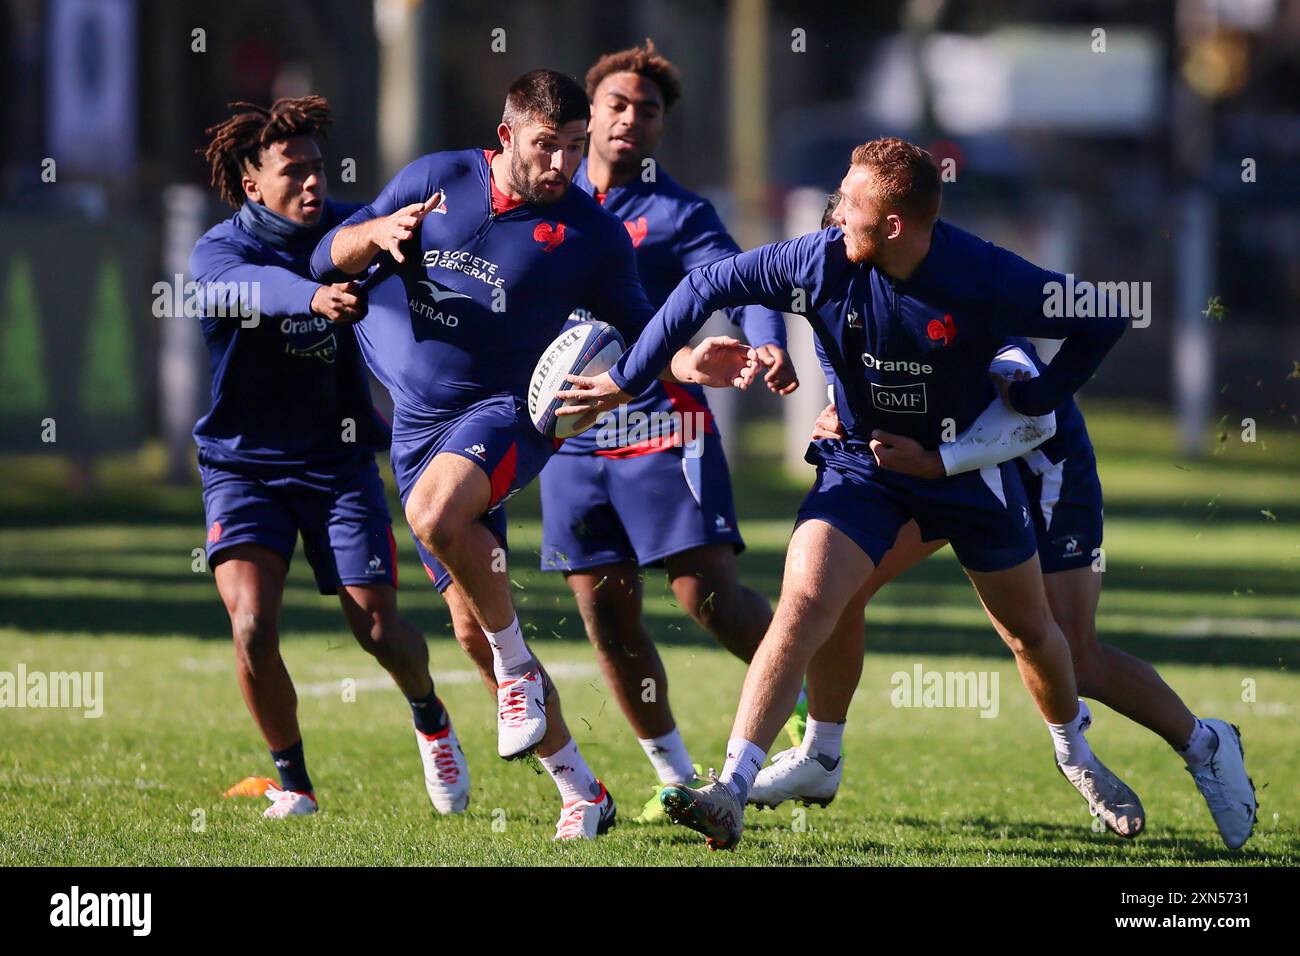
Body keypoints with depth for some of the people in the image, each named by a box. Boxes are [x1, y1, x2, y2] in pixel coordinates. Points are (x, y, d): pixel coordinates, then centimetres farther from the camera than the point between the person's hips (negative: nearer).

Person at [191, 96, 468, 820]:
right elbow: (256, 287, -37)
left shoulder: (342, 226, 1)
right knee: (252, 625, -19)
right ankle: (293, 781, 2)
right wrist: (313, 297, -59)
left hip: (337, 457, 2)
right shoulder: (218, 252, -15)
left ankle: (431, 719, 30)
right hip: (244, 462, -2)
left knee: (380, 630, -4)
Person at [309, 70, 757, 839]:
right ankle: (581, 791, 10)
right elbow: (329, 260, 6)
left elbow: (638, 338, 3)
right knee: (472, 624, 1)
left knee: (436, 512, -37)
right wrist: (378, 234, -16)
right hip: (418, 422, 4)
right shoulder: (436, 181, 2)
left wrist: (691, 364, -17)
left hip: (507, 411, -4)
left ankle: (519, 666, -15)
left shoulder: (592, 233, -5)